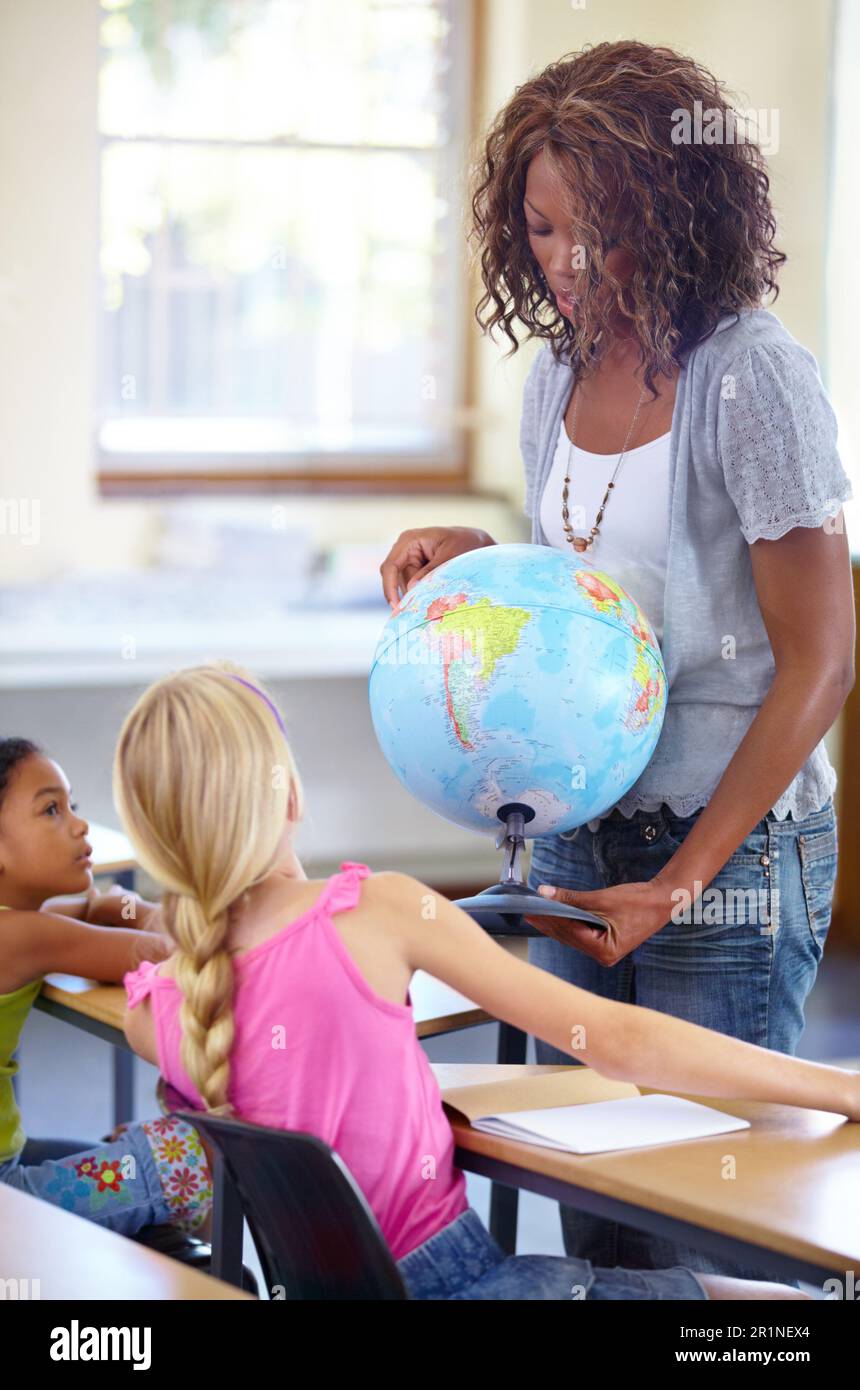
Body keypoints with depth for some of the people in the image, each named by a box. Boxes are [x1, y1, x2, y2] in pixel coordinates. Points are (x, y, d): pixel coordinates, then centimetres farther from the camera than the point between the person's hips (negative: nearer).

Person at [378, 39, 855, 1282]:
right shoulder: (559, 377, 7)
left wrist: (681, 884, -15)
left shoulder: (753, 379, -14)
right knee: (589, 1204, 11)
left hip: (733, 850, -6)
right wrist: (473, 557, 1)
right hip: (578, 843, 7)